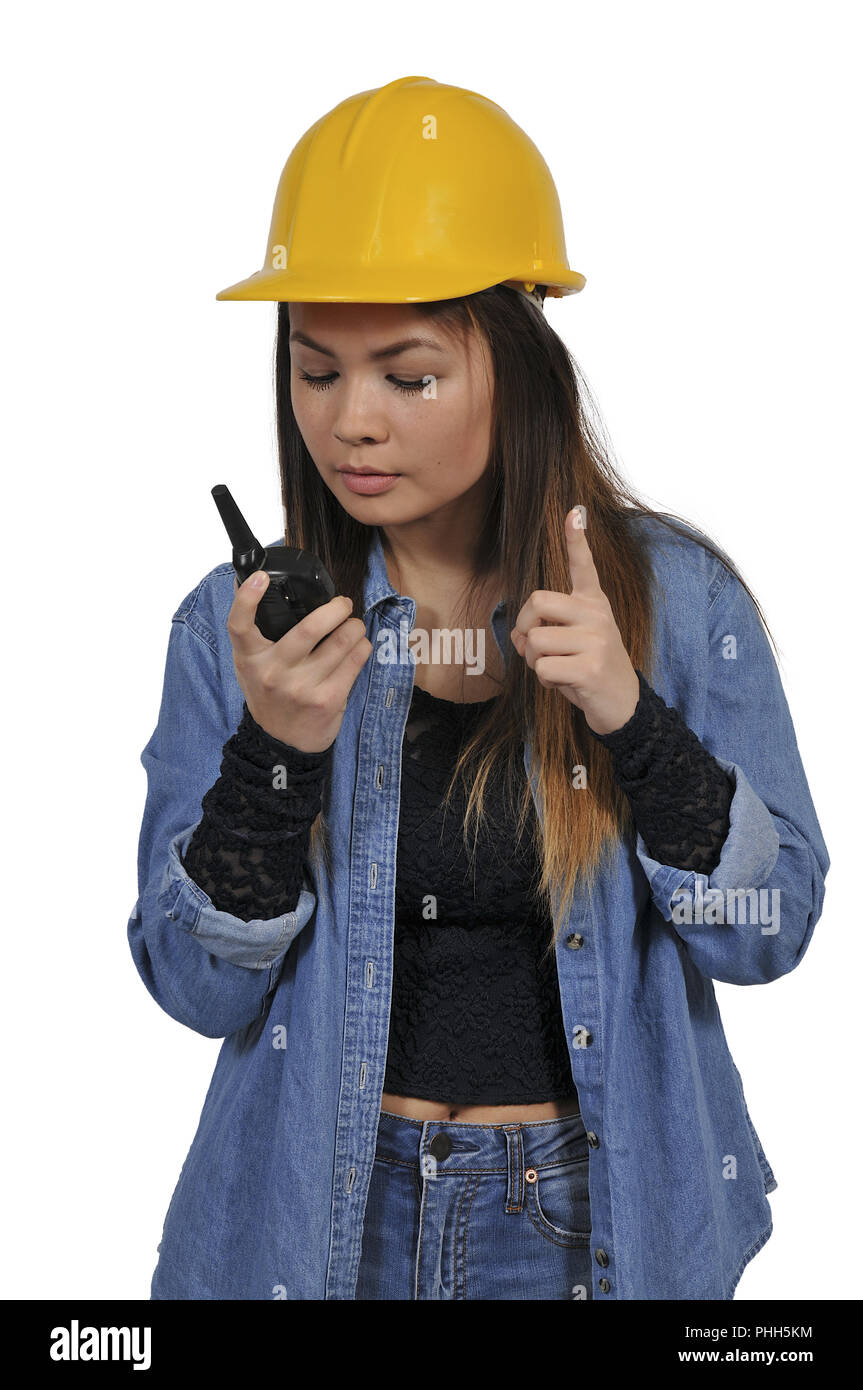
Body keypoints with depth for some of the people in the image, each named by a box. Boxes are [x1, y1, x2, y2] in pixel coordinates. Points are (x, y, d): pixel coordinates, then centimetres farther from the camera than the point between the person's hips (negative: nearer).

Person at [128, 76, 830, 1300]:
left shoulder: (675, 596, -9)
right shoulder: (238, 624, -8)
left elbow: (770, 933, -9)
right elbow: (197, 987, -9)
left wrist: (632, 721, -23)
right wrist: (272, 753, -25)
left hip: (599, 1217, 0)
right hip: (326, 1214, 1)